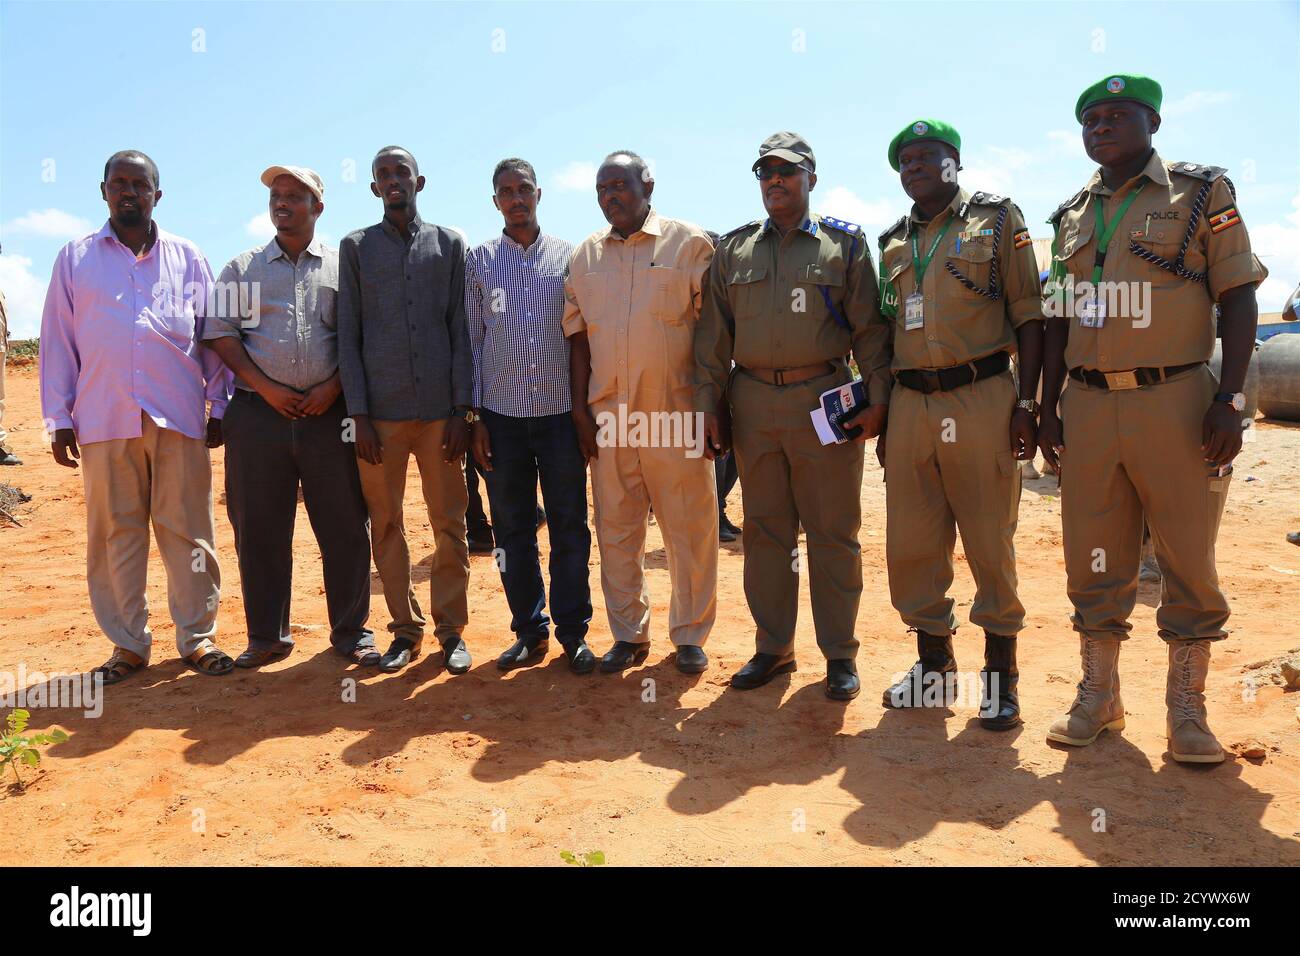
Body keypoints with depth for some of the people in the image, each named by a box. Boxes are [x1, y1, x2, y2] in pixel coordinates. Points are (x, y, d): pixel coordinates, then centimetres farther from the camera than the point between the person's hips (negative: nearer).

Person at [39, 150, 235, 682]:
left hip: (179, 417, 0)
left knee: (187, 530, 0)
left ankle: (197, 637, 9)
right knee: (114, 532, 4)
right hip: (104, 419, 1)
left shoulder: (188, 258, 13)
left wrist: (219, 406, 5)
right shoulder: (75, 258, 13)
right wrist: (58, 419, 4)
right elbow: (57, 342, 10)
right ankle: (128, 643, 14)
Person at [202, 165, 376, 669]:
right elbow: (221, 333, 6)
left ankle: (351, 631, 13)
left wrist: (333, 386, -8)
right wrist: (265, 386, -6)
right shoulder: (242, 268, 13)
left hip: (329, 412, -1)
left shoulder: (343, 266, 10)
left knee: (345, 527, 1)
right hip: (258, 413, 1)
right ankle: (267, 636, 17)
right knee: (259, 529, 5)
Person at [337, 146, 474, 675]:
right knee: (386, 525, 4)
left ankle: (451, 629, 14)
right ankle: (405, 629, 17)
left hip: (440, 409, 0)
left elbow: (460, 330, 6)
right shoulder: (356, 247, 10)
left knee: (450, 524, 2)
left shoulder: (449, 244, 10)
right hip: (381, 412, 1)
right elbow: (348, 335, 5)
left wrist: (462, 409, -2)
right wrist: (359, 415, -3)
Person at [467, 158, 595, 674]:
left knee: (570, 528, 3)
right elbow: (472, 340, 6)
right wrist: (475, 415, 1)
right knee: (512, 529, 7)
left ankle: (573, 632, 15)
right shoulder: (479, 260, 6)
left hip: (562, 412, -1)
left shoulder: (568, 256, 5)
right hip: (502, 414, 1)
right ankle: (529, 631, 19)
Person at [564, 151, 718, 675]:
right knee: (616, 531, 9)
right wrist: (581, 409, 5)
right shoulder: (584, 256, 12)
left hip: (677, 414, -3)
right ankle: (629, 635, 23)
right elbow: (578, 335, 12)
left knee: (691, 529, 3)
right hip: (608, 415, 4)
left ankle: (690, 635, 18)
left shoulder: (689, 243, 0)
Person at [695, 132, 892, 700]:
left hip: (825, 400, -3)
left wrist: (877, 398, -8)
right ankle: (773, 647, 22)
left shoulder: (845, 244, 6)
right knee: (765, 530, 9)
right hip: (752, 404, 3)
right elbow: (713, 334, 12)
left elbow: (870, 327, 1)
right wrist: (709, 403, 6)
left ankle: (840, 653, 16)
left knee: (833, 532, 2)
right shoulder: (732, 250, 13)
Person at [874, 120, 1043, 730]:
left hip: (980, 398, -4)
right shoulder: (894, 242, 18)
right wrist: (883, 416, 14)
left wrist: (1026, 403, -10)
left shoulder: (997, 218, 5)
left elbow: (1028, 314, -1)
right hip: (910, 403, 5)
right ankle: (934, 666, 22)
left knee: (991, 544, 1)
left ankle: (1001, 676, 15)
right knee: (911, 546, 6)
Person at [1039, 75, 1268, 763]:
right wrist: (1050, 406, 9)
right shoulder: (1071, 216, 15)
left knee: (1189, 563, 2)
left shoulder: (1202, 192, 3)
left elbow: (1238, 298, -1)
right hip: (1088, 405, 4)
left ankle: (1186, 710, 16)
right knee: (1093, 564, 8)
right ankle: (1098, 697, 22)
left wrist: (1229, 399, -10)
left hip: (1175, 402, -3)